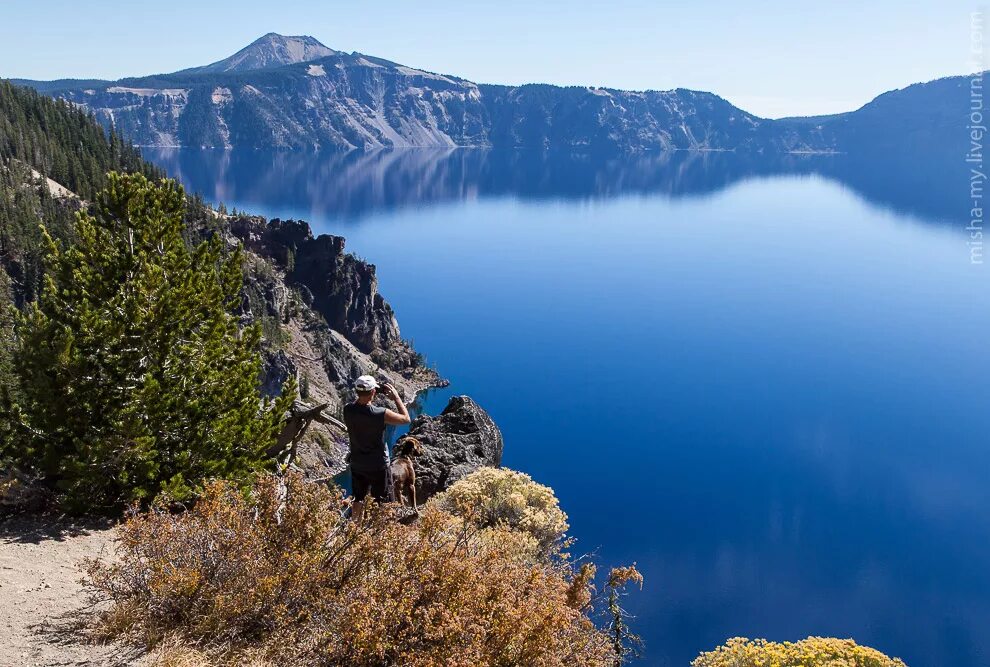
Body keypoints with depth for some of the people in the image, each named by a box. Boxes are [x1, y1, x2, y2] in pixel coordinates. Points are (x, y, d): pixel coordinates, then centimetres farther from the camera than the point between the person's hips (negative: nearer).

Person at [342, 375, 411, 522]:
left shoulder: (347, 410, -14)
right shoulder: (381, 414, -28)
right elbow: (406, 419, -12)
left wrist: (364, 394, 5)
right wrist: (396, 397, -6)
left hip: (357, 465, 5)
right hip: (378, 466, -4)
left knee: (358, 499, 21)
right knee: (380, 501, 13)